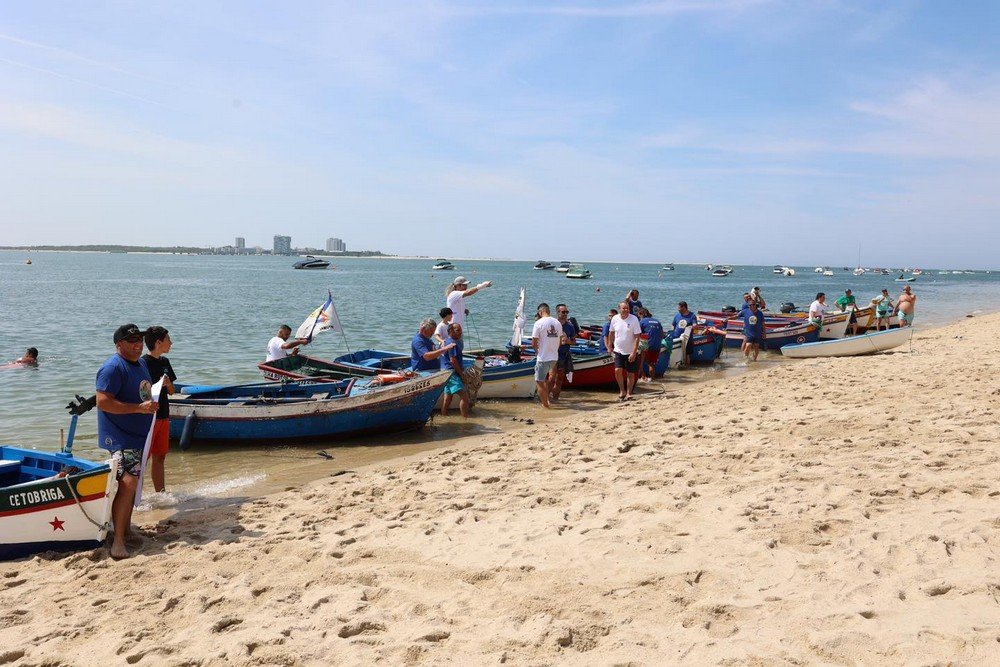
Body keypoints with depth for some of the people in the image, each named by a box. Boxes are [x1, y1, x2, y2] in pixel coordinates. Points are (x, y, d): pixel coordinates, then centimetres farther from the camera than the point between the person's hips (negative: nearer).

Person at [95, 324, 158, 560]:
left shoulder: (141, 363, 14)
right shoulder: (113, 368, -15)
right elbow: (103, 402, -23)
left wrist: (152, 404, 12)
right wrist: (139, 408, -27)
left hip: (139, 436, 10)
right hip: (121, 439, -10)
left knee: (132, 484, 15)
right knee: (127, 483, -17)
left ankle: (126, 531, 26)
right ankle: (118, 540, -13)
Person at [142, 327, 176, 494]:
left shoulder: (165, 362, 12)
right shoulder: (144, 362, -11)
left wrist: (168, 383, -6)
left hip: (163, 416, 8)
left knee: (160, 457, 14)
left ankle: (161, 493, 21)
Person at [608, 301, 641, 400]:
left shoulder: (634, 319, -13)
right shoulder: (615, 319, -2)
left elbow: (637, 337, -13)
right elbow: (611, 332, 16)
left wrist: (634, 353, -18)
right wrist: (610, 344, 21)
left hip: (631, 352, -2)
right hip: (618, 350, 2)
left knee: (630, 374, 4)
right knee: (618, 371, -14)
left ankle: (628, 393, 20)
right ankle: (622, 391, 6)